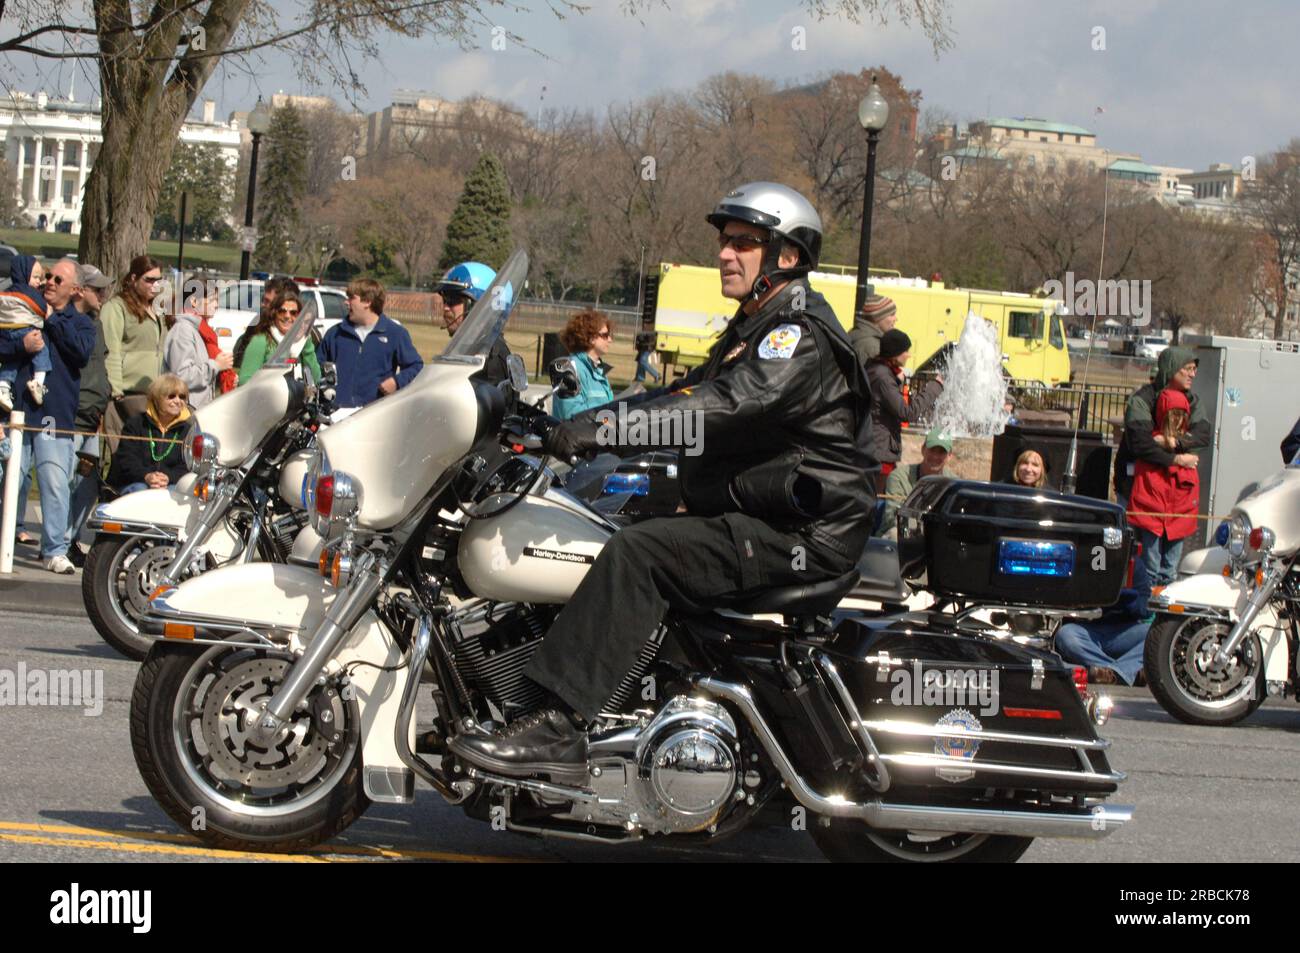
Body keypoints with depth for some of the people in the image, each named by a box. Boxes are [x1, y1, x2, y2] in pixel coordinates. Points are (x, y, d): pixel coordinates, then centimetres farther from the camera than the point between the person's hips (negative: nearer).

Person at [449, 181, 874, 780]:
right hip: (753, 514, 11)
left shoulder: (801, 338, -14)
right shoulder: (752, 332, 21)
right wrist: (574, 423, 5)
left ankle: (558, 727, -33)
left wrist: (601, 429, -33)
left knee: (636, 554, -27)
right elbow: (684, 394, 18)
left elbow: (721, 406, -28)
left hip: (804, 535, -11)